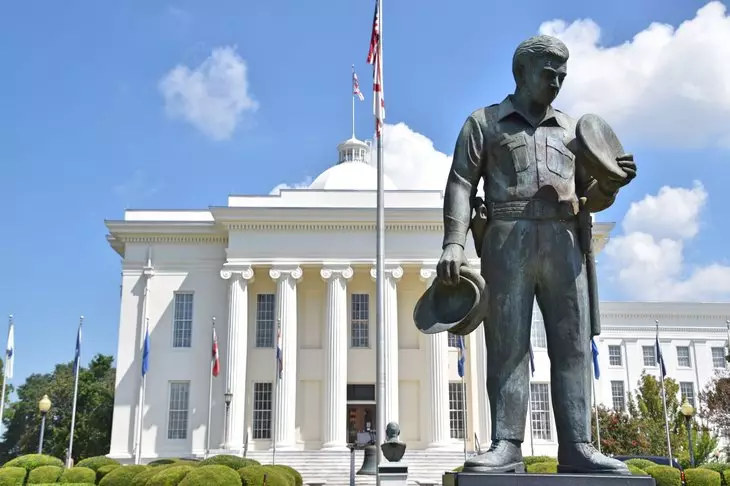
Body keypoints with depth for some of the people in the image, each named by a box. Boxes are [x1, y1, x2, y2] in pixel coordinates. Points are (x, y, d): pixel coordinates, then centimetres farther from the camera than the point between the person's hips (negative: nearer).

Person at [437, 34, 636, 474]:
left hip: (563, 243, 4)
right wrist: (454, 244, -13)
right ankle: (507, 445, -10)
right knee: (508, 346, -9)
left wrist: (611, 183, -1)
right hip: (508, 241, -3)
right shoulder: (485, 122, 14)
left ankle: (576, 448, -5)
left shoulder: (571, 129, 25)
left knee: (573, 345, -5)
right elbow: (461, 186, 3)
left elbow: (590, 198, 23)